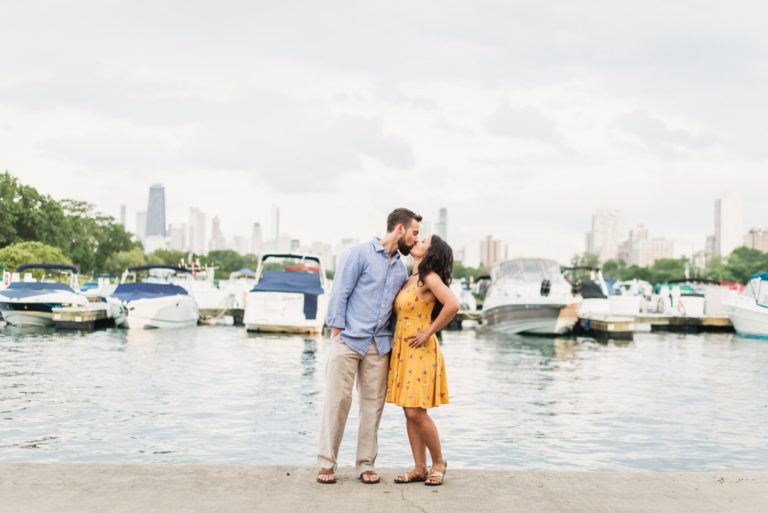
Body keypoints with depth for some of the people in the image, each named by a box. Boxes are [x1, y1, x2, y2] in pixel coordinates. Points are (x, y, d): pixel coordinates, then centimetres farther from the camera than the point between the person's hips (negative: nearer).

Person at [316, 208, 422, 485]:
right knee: (337, 401, -4)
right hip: (349, 339, -5)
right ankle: (327, 463, 4)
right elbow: (339, 294, -5)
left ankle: (366, 465, 14)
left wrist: (396, 341, 7)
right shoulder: (358, 254, -3)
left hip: (380, 345, 6)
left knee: (373, 405, 5)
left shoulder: (401, 267, 16)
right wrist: (337, 332, -11)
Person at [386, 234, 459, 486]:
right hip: (401, 351, 8)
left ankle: (439, 463, 11)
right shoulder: (409, 280, 14)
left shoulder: (429, 278, -9)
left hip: (420, 352, -8)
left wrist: (428, 332, -18)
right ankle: (419, 468, 13)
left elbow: (453, 304, -24)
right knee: (409, 413, 7)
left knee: (417, 413, -8)